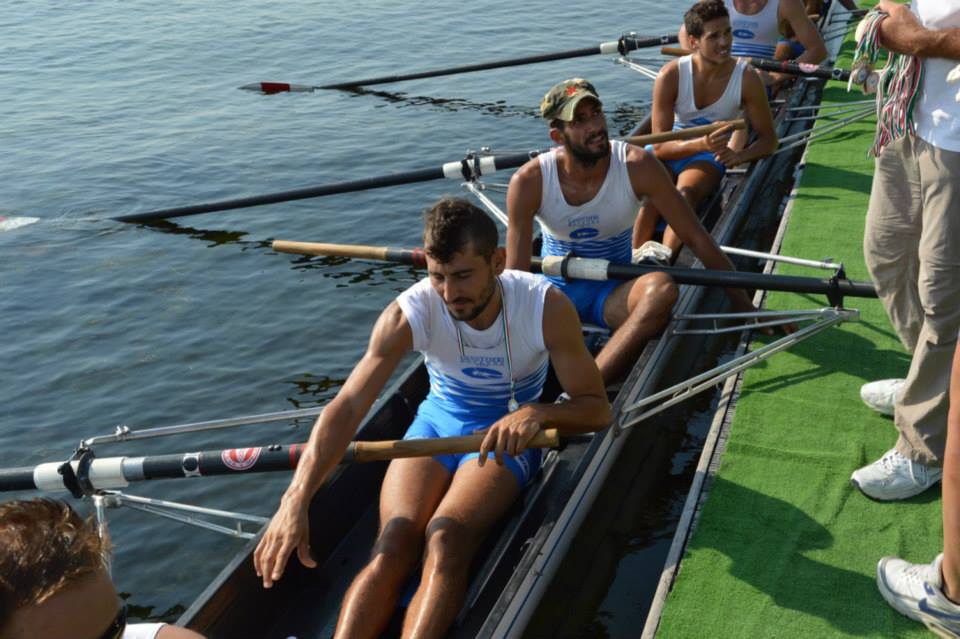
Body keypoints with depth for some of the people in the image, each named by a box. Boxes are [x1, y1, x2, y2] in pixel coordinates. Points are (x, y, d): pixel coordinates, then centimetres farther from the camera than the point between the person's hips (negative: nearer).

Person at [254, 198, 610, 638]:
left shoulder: (546, 307, -22)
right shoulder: (408, 314, -21)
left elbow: (596, 408, -16)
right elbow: (347, 406, -28)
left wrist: (536, 414, -39)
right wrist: (296, 502, -41)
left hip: (508, 433, -1)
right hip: (437, 421, 2)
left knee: (445, 543, -29)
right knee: (391, 550, -23)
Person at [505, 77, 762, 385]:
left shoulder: (637, 166, -15)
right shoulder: (529, 182, -16)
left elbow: (696, 238, -10)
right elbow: (516, 275, -14)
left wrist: (745, 307, -10)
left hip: (612, 291, 1)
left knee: (661, 286, -37)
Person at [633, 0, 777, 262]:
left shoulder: (746, 78, -9)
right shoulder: (671, 75, -13)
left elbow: (768, 138, -1)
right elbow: (660, 146, -15)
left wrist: (739, 156, -23)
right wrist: (701, 143, -33)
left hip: (708, 159, 0)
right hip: (667, 153, 0)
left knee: (685, 194, -35)